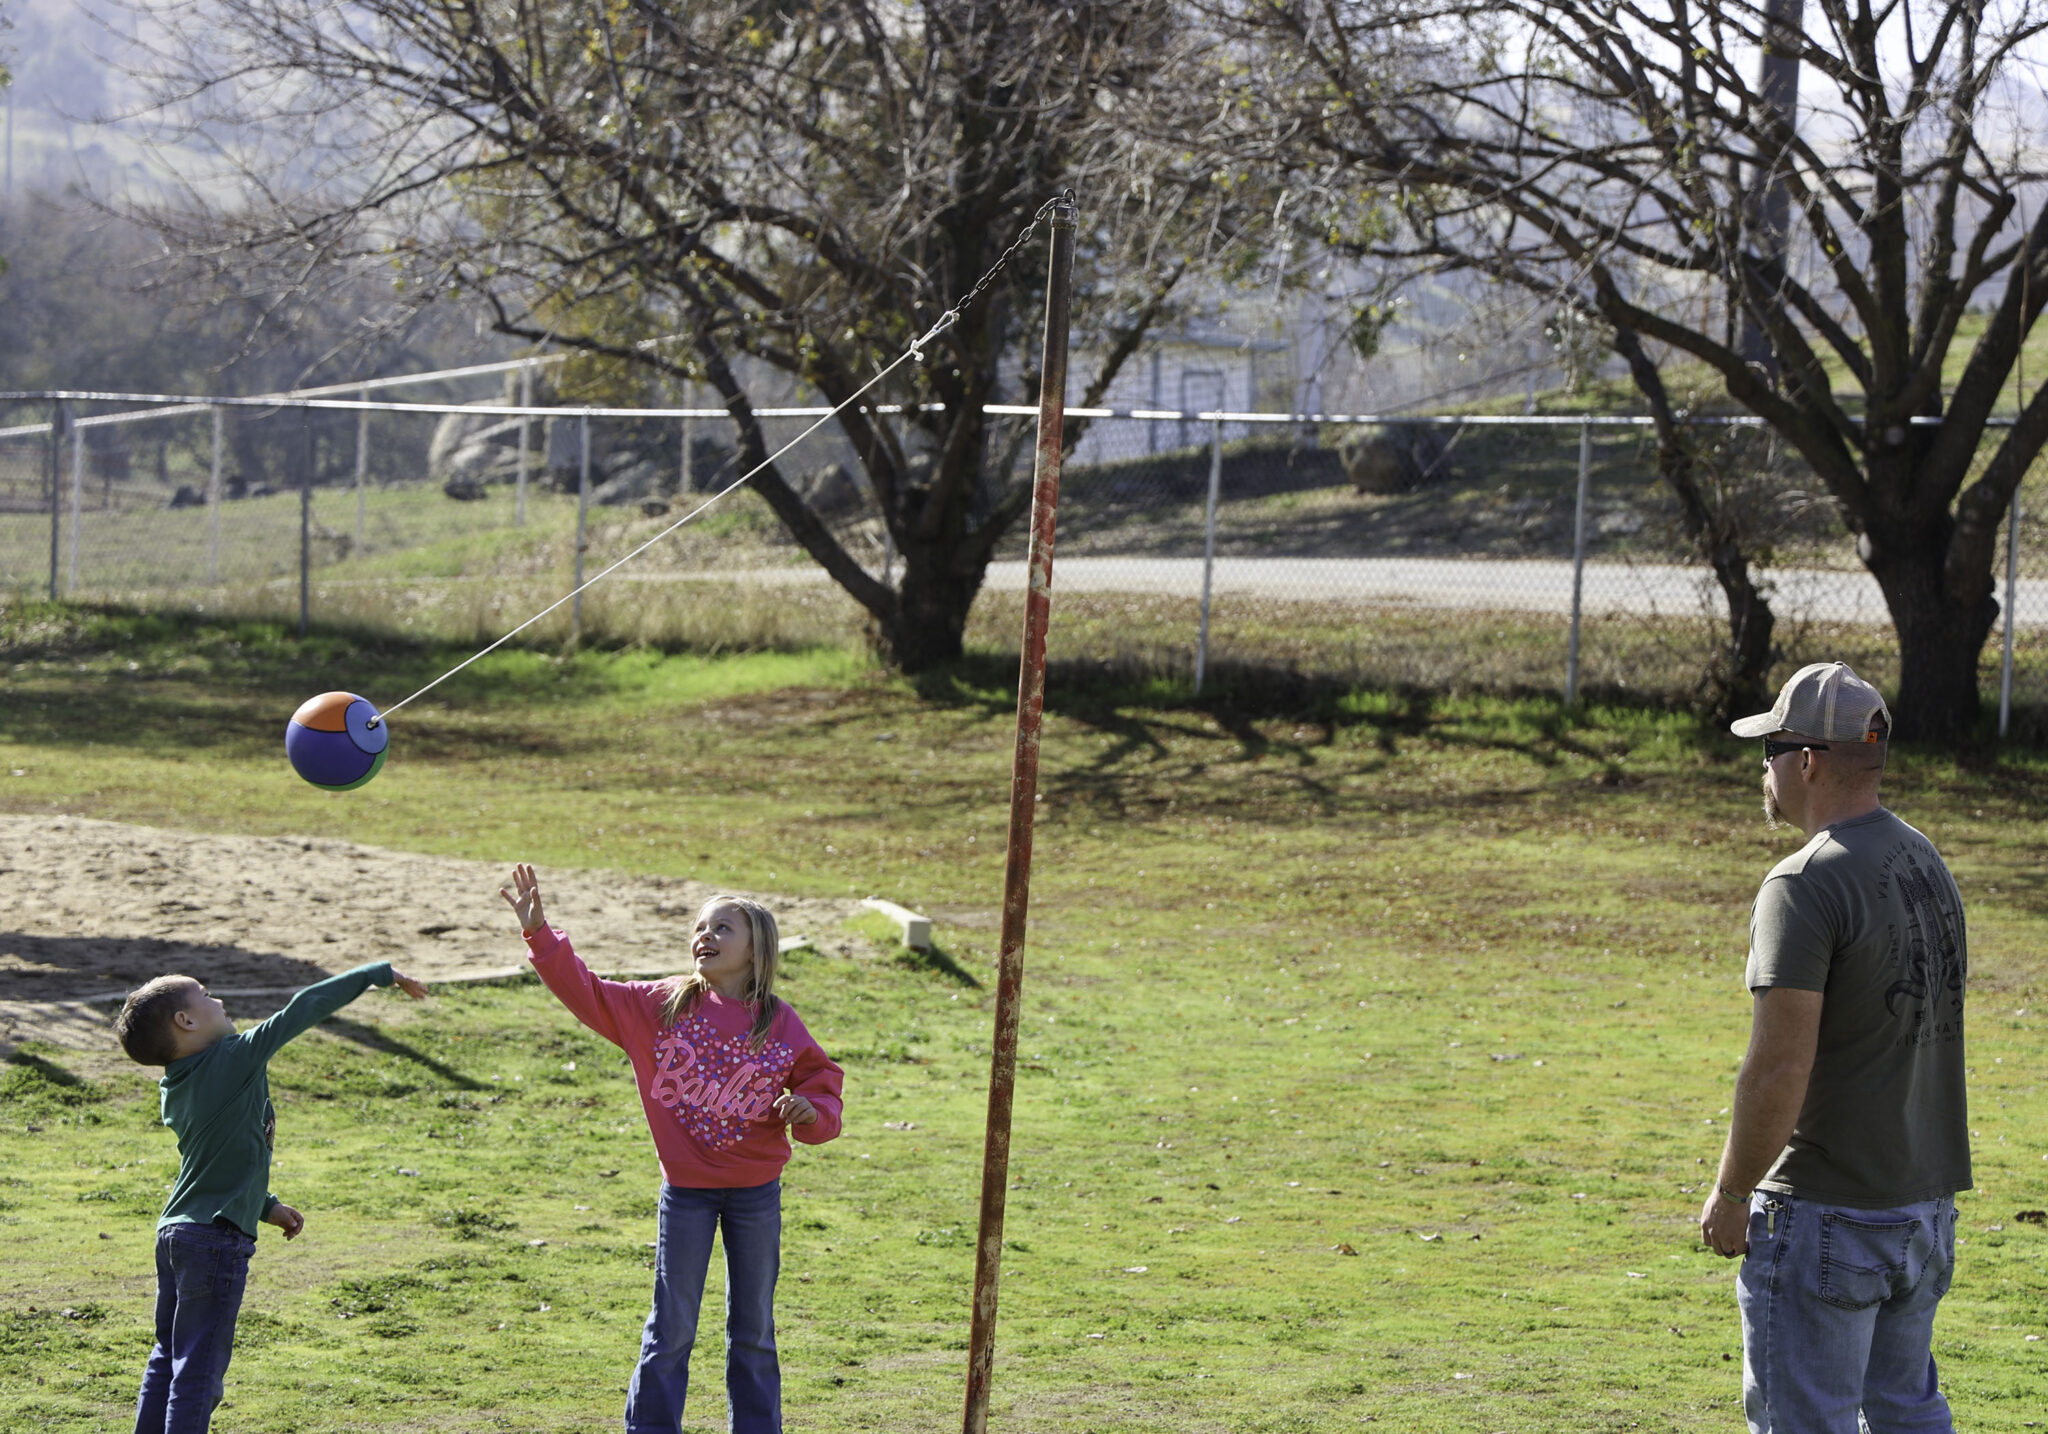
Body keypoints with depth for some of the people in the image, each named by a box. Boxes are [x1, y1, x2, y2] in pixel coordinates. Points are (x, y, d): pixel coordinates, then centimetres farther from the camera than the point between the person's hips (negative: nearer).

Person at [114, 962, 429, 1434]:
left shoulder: (177, 1087, 12)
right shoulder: (235, 1058, -13)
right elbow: (304, 1009, -10)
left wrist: (266, 1206, 28)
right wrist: (380, 974, -4)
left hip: (174, 1234, 9)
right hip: (216, 1239, -9)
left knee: (168, 1356, 16)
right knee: (200, 1364, -5)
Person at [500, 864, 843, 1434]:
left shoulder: (780, 1024, -3)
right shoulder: (662, 1006, -2)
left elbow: (823, 1085, 6)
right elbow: (587, 992, -3)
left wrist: (811, 1112, -17)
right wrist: (539, 934, -11)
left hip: (756, 1193, 0)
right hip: (686, 1189, 0)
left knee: (753, 1328, 12)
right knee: (672, 1327, 4)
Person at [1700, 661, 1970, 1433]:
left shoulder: (1805, 886, -18)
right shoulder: (1927, 863, 10)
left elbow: (1780, 1068, -23)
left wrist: (1729, 1195, -11)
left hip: (1826, 1215, -9)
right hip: (1926, 1196, 9)